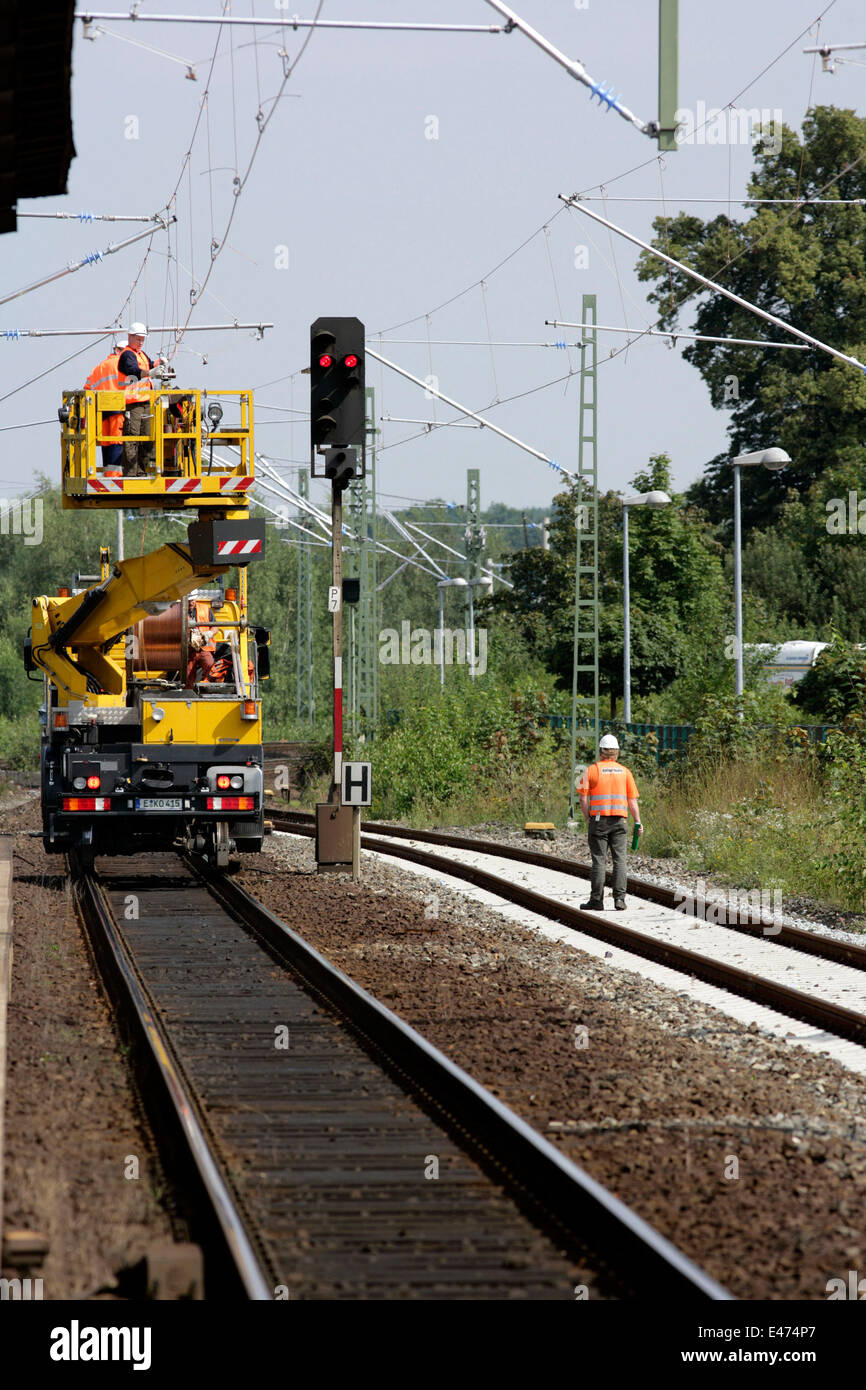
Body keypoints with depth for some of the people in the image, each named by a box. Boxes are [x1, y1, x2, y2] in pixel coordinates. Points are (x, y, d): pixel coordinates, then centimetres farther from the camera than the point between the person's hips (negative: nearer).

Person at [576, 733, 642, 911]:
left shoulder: (592, 770, 0)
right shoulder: (625, 772, 7)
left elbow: (584, 798, -5)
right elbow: (632, 800, 4)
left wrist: (588, 818, 6)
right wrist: (638, 822, 7)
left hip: (598, 819, -2)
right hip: (620, 821, 2)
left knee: (599, 860, 0)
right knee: (619, 859, 3)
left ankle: (597, 901, 1)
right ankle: (619, 898, -4)